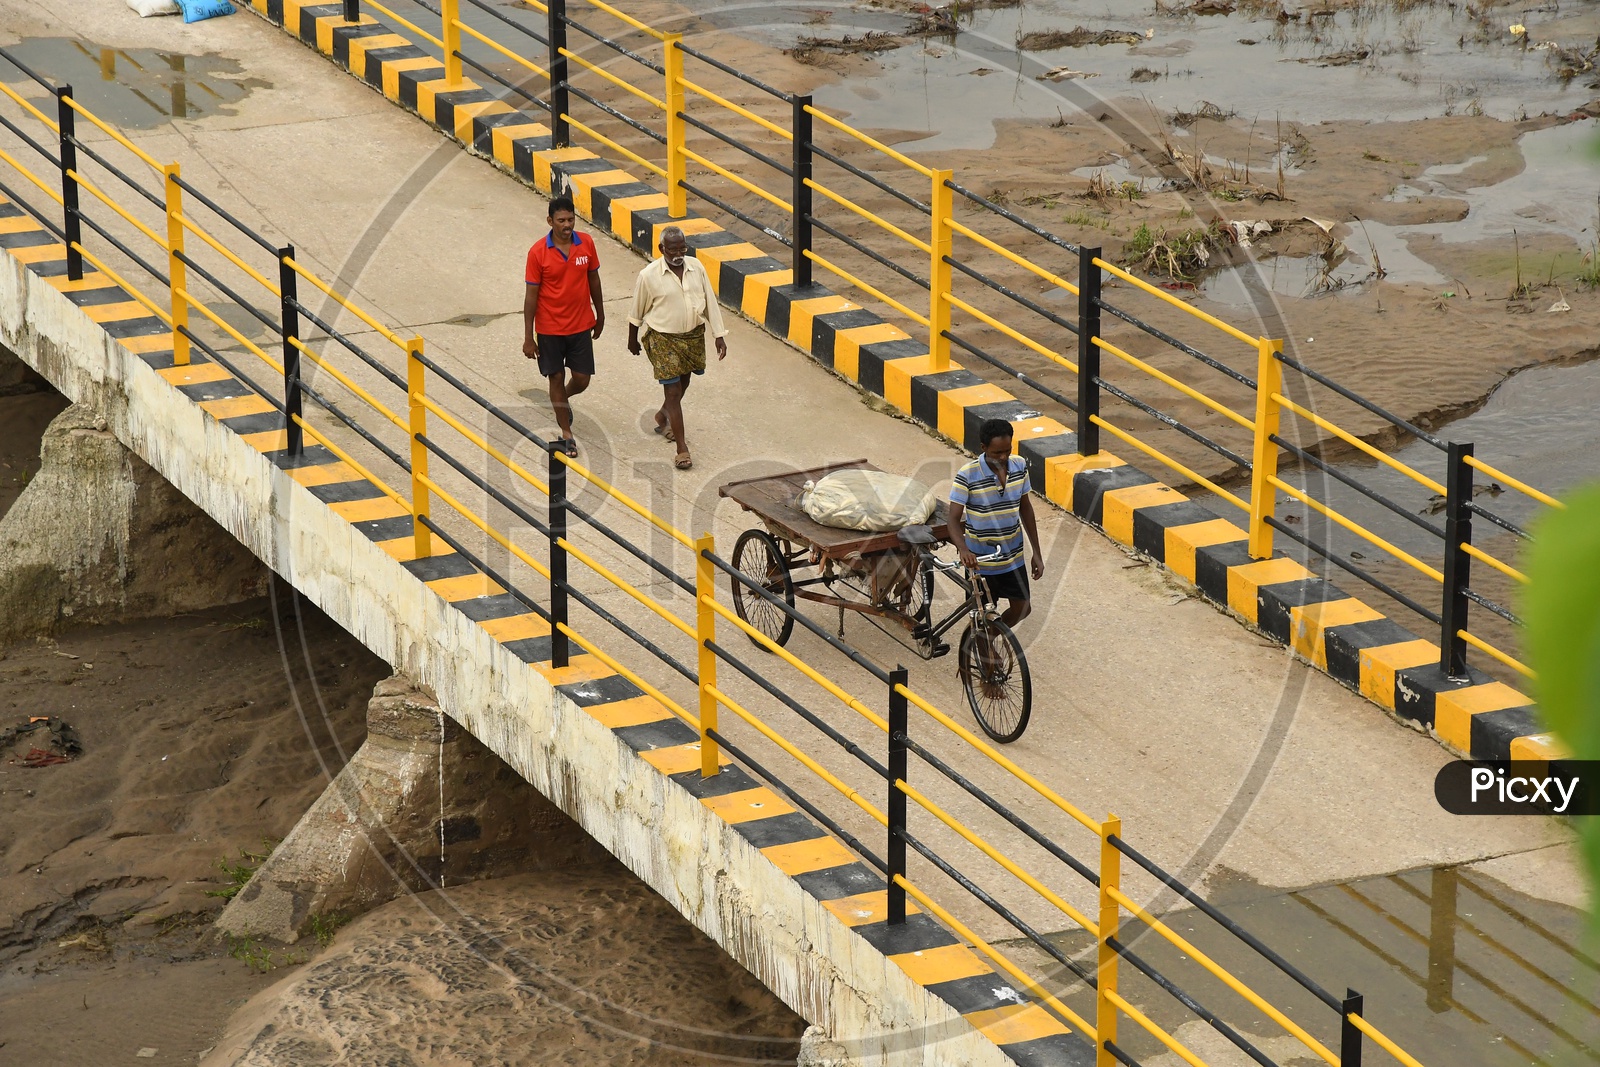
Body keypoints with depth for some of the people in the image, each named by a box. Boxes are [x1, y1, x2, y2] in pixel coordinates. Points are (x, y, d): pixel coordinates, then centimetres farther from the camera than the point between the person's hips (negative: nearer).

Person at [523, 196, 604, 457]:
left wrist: (600, 315, 15)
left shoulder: (586, 244, -6)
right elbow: (531, 295, -10)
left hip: (581, 326, 3)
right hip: (550, 329, -3)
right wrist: (528, 338, -9)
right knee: (556, 378, 7)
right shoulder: (538, 253, -15)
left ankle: (563, 399, 41)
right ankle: (566, 435, 20)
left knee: (581, 380, 6)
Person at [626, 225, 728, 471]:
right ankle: (682, 448, 2)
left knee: (683, 383, 23)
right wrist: (633, 340, 8)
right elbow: (637, 312, -3)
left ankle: (663, 416, 52)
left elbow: (710, 302, 0)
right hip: (662, 339, -5)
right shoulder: (649, 276, -18)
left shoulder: (696, 268, -7)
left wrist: (719, 335, -2)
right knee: (673, 390, -4)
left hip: (693, 335, 5)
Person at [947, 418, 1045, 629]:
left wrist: (1037, 552, 8)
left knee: (1022, 609, 15)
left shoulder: (1019, 467, -6)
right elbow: (954, 519, -20)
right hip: (980, 563, -5)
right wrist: (964, 549, -40)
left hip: (1013, 558, 5)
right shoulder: (967, 476, -21)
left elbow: (1025, 508, 6)